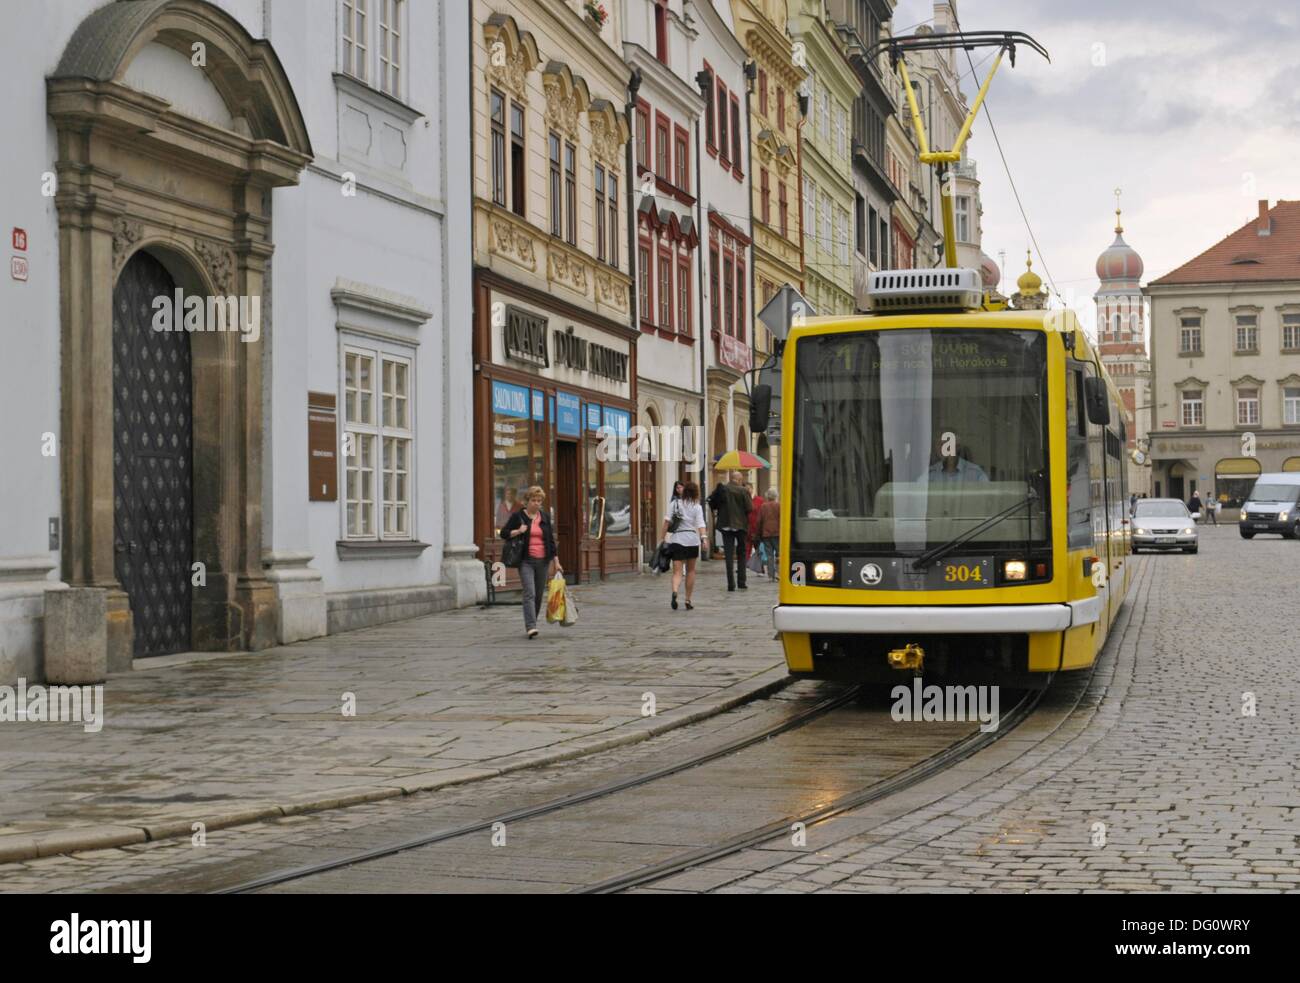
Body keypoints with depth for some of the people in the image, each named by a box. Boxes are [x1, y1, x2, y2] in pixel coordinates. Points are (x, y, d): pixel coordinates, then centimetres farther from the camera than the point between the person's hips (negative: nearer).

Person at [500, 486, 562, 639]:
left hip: (543, 561, 4)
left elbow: (551, 540, 13)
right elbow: (504, 533, 4)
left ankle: (530, 624, 22)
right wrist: (518, 531, -13)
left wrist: (556, 562, 10)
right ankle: (530, 627, -21)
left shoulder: (545, 517, 11)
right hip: (526, 561, -4)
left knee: (539, 595, 8)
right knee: (530, 593, -16)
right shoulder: (518, 516, 0)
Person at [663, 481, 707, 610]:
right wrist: (703, 537, -19)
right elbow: (700, 524, -10)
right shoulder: (697, 507, 3)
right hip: (692, 539, 0)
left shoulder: (674, 504, 5)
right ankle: (688, 601, 20)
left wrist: (664, 537, 0)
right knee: (690, 571, 17)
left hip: (676, 540, 0)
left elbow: (667, 521, -2)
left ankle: (674, 592, -35)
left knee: (677, 571, -4)